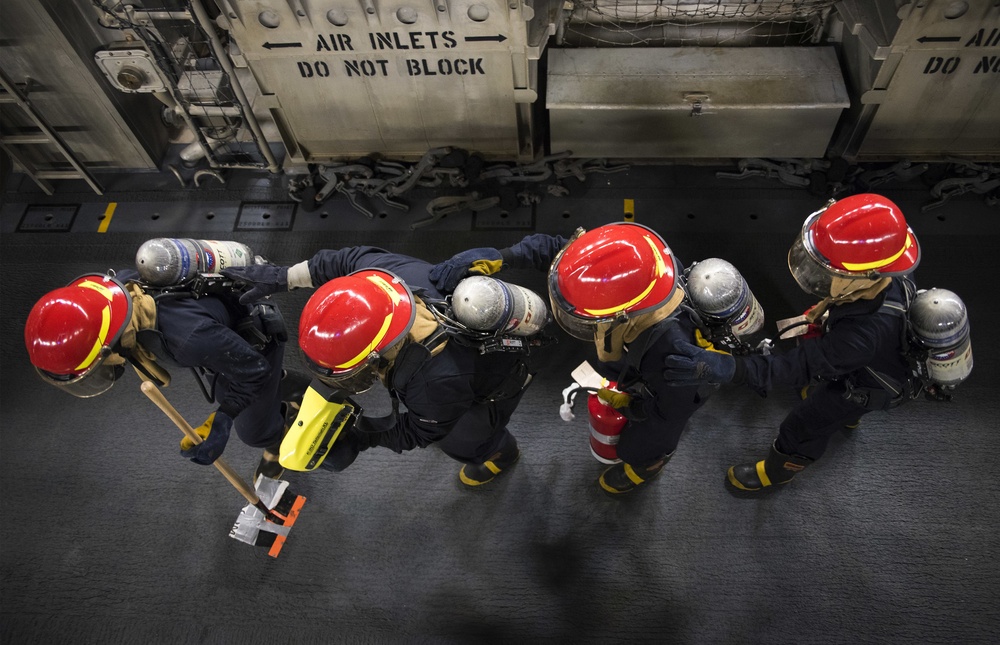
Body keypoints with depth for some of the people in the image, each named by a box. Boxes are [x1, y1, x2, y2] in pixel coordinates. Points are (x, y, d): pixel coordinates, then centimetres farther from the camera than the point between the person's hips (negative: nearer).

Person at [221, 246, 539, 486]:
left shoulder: (439, 380, -48)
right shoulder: (382, 273, -35)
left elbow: (419, 431, -25)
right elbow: (350, 257, -10)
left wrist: (360, 436, -24)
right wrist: (283, 277, -10)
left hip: (496, 380, -6)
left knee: (456, 440, 23)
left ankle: (500, 452, 59)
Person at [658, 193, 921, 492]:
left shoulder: (866, 331, -51)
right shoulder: (878, 274, -30)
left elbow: (799, 365, -47)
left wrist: (728, 369, -58)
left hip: (865, 383, -6)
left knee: (803, 426, 13)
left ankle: (777, 470, 44)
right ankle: (845, 414, 70)